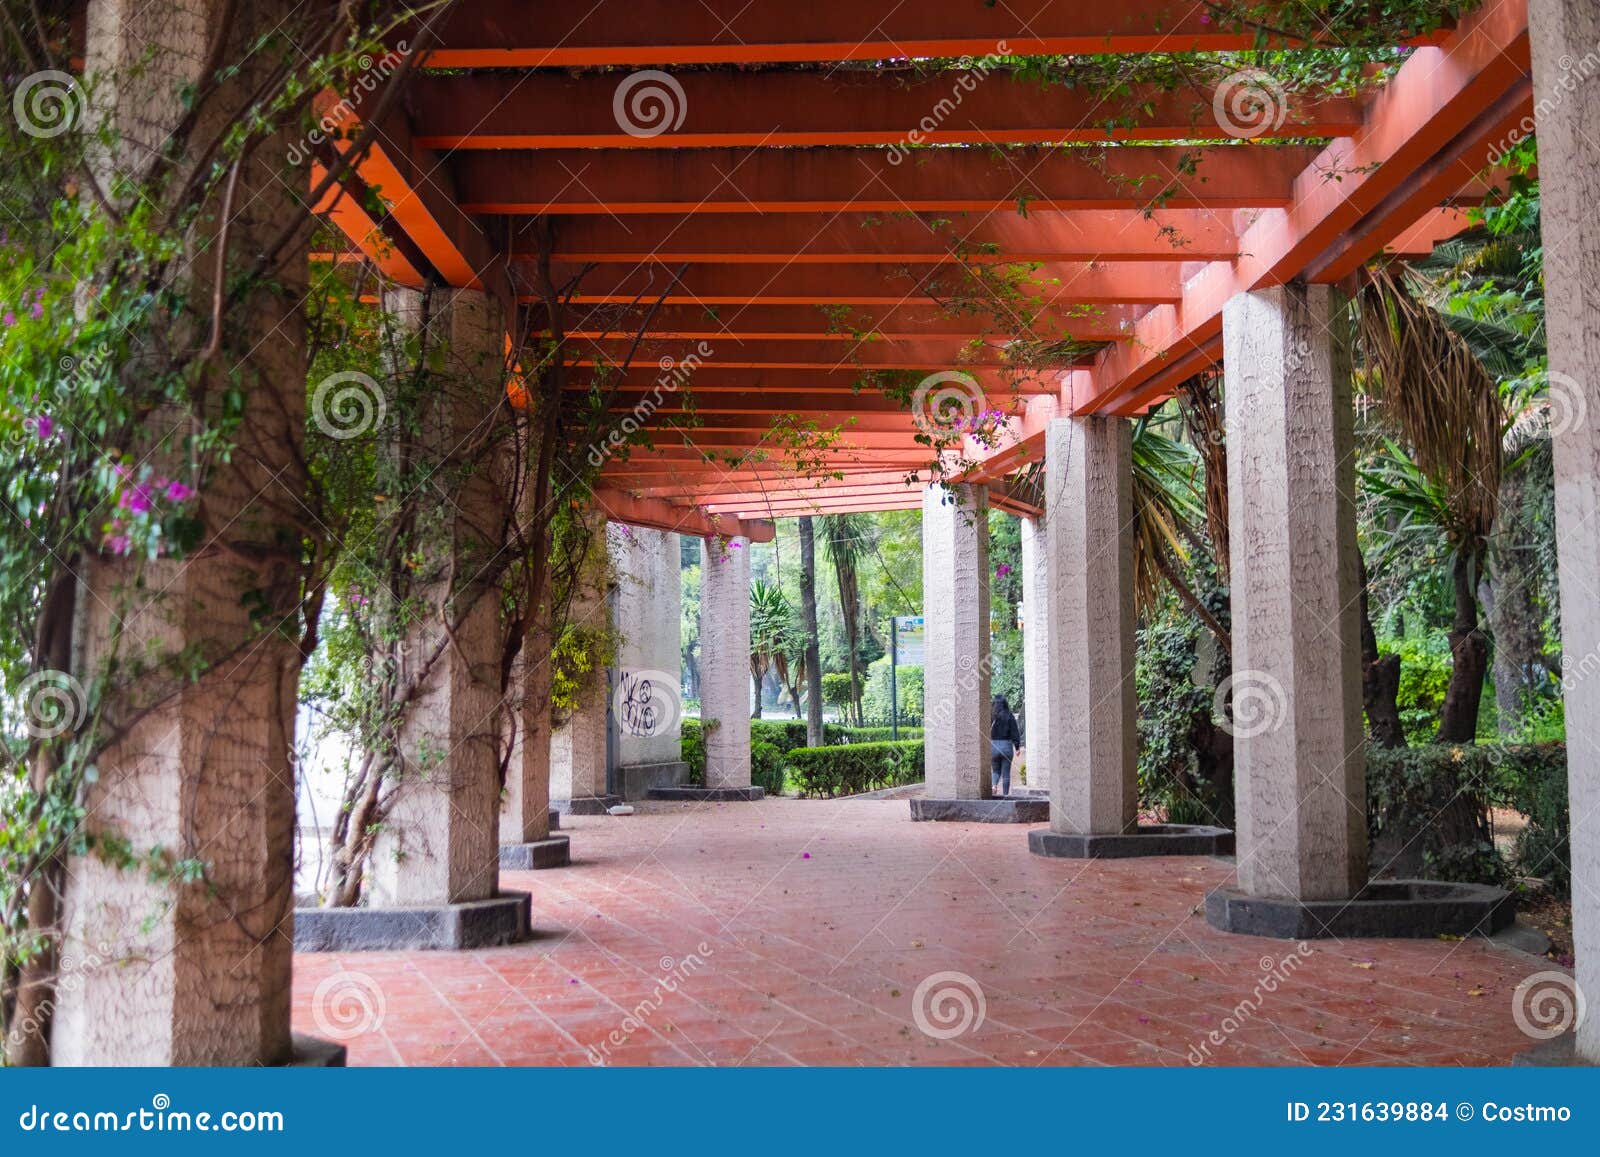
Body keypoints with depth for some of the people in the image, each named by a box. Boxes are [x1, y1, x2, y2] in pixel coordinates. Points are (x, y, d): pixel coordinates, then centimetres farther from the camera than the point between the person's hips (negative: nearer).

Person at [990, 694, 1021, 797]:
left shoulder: (990, 716, -3)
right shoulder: (1009, 716, -4)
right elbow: (1015, 732, -3)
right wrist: (1017, 747, 5)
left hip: (993, 745, 1)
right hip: (1007, 746, -1)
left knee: (995, 770, 16)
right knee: (1006, 773, 7)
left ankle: (994, 785, -12)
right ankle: (1005, 794, 8)